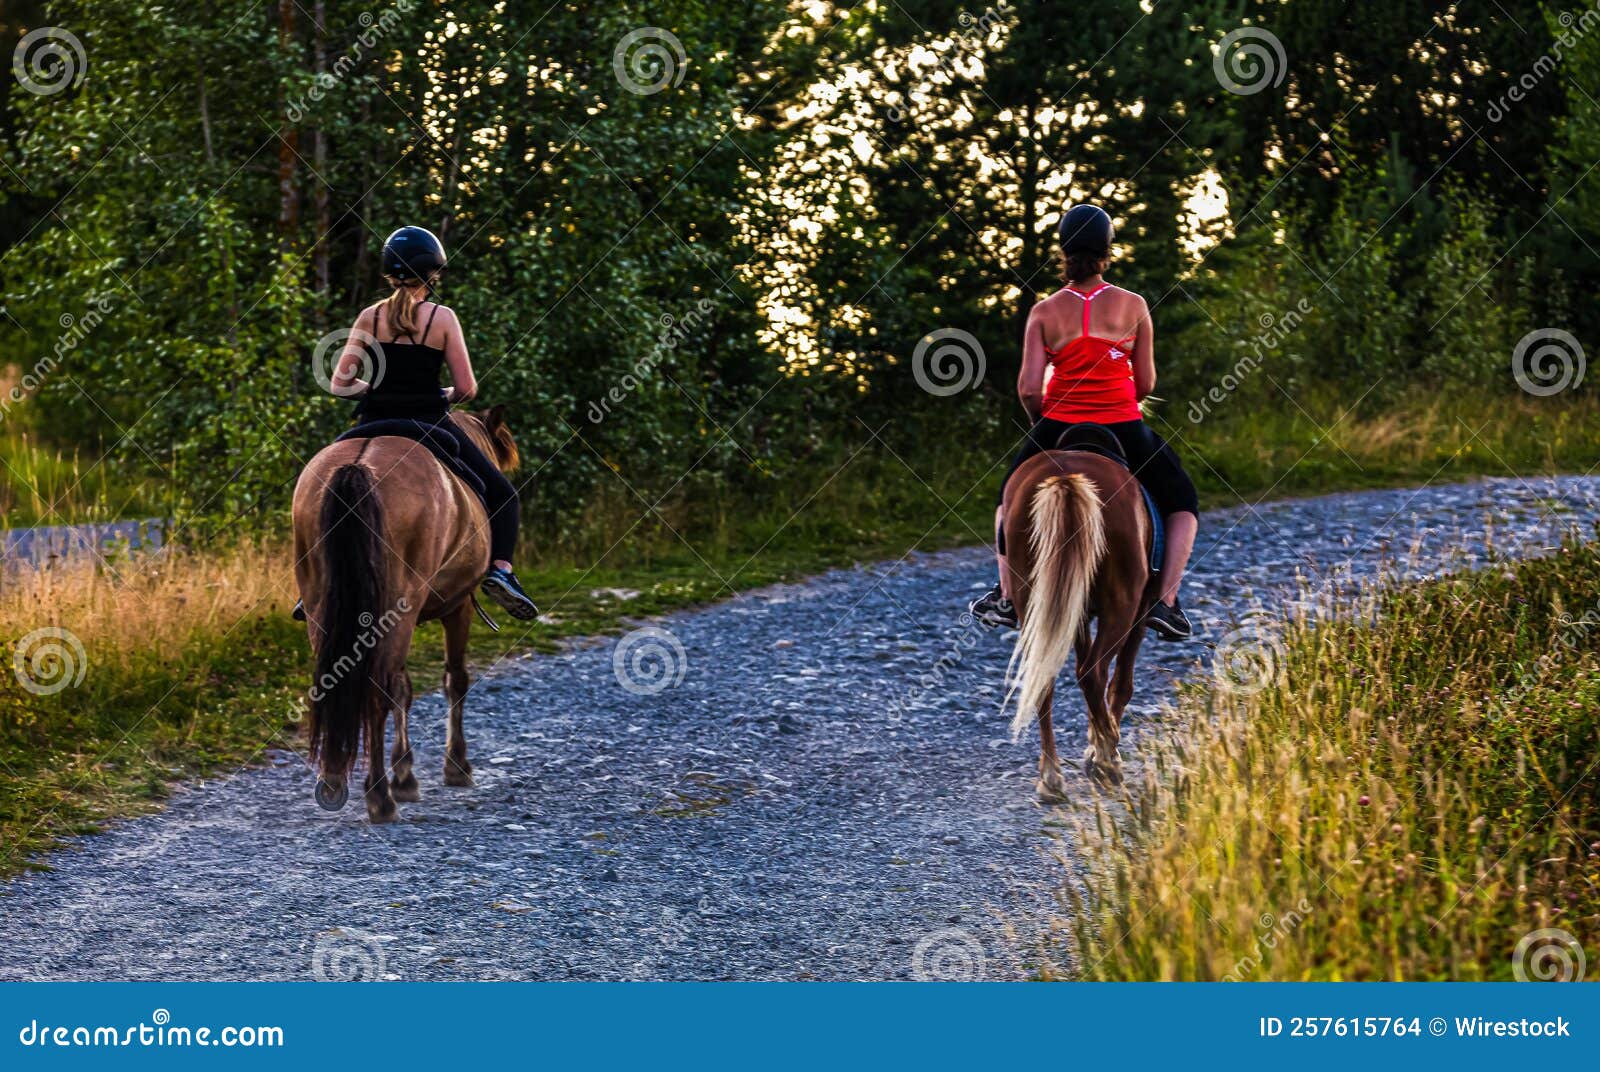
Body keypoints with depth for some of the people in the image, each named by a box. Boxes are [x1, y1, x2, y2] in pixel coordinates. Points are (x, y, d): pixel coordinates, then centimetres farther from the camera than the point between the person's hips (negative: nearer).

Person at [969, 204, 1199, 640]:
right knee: (1182, 503, 21)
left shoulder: (1044, 312, -2)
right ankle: (1166, 602, 5)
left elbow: (1029, 389, -6)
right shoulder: (1133, 306, -2)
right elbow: (1146, 383, 2)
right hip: (1124, 429, -1)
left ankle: (1007, 598, 23)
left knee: (1011, 500, 30)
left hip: (1059, 426, 1)